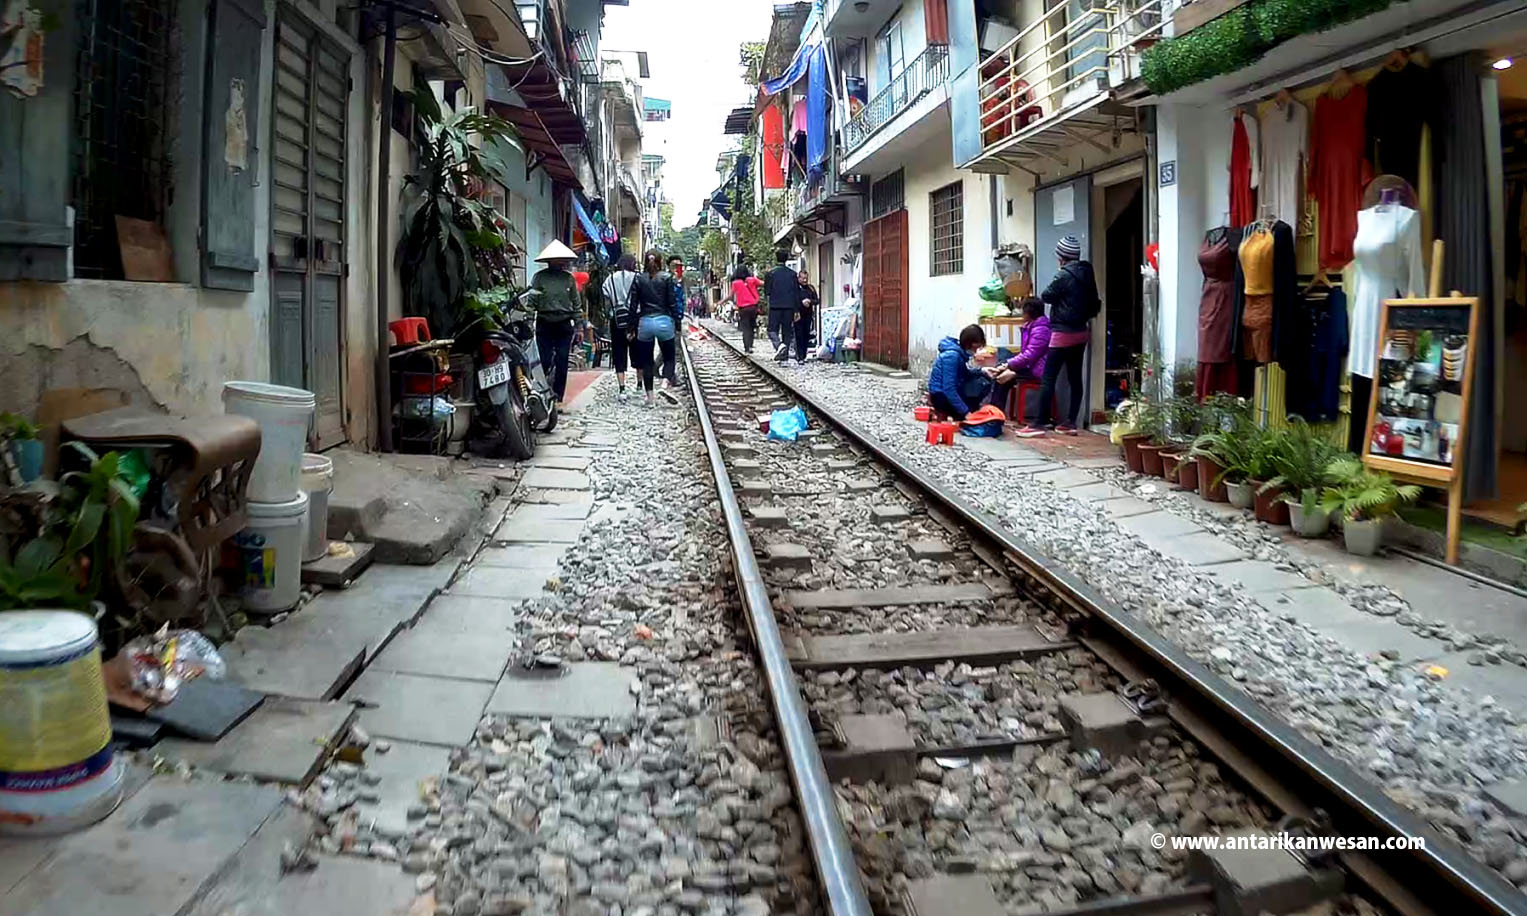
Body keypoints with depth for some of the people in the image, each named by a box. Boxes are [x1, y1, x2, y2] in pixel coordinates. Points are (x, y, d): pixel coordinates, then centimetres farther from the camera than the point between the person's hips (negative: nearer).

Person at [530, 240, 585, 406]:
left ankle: (558, 398, 13)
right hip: (544, 325, -2)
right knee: (545, 362, -3)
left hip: (564, 325, 2)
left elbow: (577, 303, 10)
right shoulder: (539, 277, 0)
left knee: (562, 363, 4)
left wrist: (579, 325, 6)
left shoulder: (569, 277, 7)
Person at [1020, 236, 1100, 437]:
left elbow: (1046, 296, -4)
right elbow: (1095, 303, 17)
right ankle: (1070, 422, 11)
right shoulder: (1087, 274, 9)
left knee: (1048, 378, -7)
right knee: (1075, 378, 8)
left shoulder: (1064, 275, -15)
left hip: (1064, 333, -8)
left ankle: (1039, 423, -8)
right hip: (1081, 332, 8)